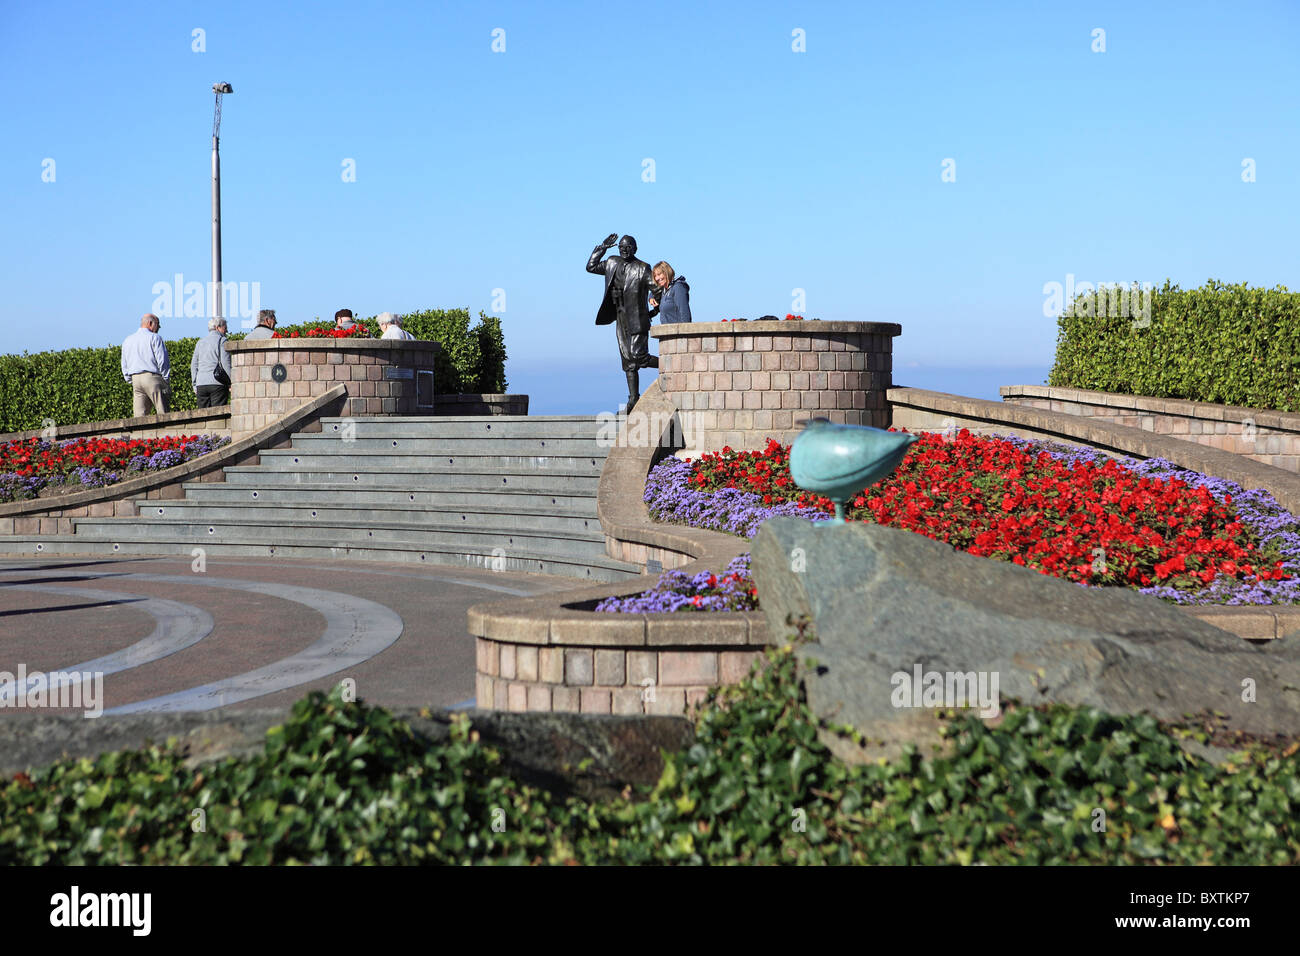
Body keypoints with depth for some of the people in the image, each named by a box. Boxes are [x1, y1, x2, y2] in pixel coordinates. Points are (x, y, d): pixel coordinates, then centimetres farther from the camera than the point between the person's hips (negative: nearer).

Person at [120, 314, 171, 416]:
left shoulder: (127, 340, 18)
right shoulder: (154, 338, -2)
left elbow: (124, 366, 19)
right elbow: (162, 361, -8)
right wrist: (166, 380, -3)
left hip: (135, 379, 6)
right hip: (152, 377, -6)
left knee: (139, 416, 1)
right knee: (162, 415, -6)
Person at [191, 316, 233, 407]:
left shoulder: (200, 343, 17)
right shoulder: (221, 340, -1)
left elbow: (194, 365, 16)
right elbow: (226, 363, -8)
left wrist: (195, 386, 18)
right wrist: (231, 383, -5)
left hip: (201, 384, 5)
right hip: (217, 383, -5)